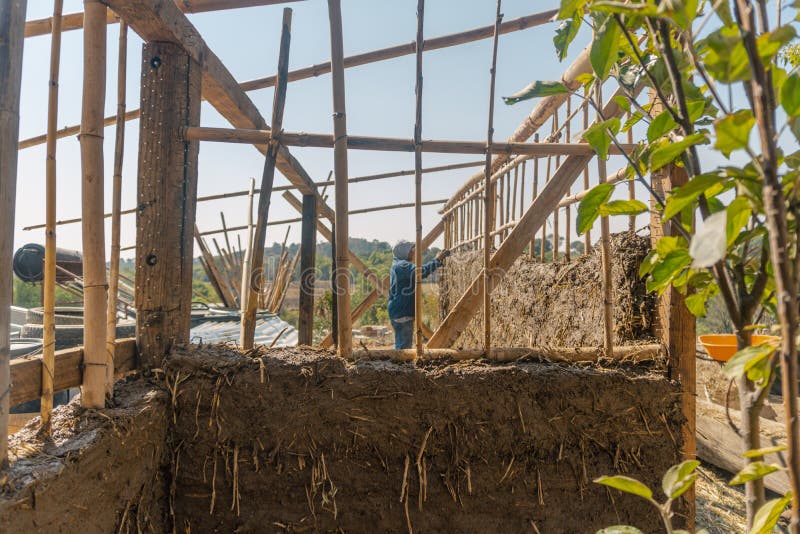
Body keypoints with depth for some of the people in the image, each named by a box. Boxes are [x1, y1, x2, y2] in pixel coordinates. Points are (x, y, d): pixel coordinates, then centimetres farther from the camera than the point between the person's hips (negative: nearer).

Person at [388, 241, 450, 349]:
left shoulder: (398, 265, 17)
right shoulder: (402, 266, -16)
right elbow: (421, 271, -30)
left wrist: (438, 260, 11)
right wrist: (437, 259, -18)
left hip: (401, 313, 11)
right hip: (402, 314, -11)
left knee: (401, 346, 17)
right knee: (404, 347, -8)